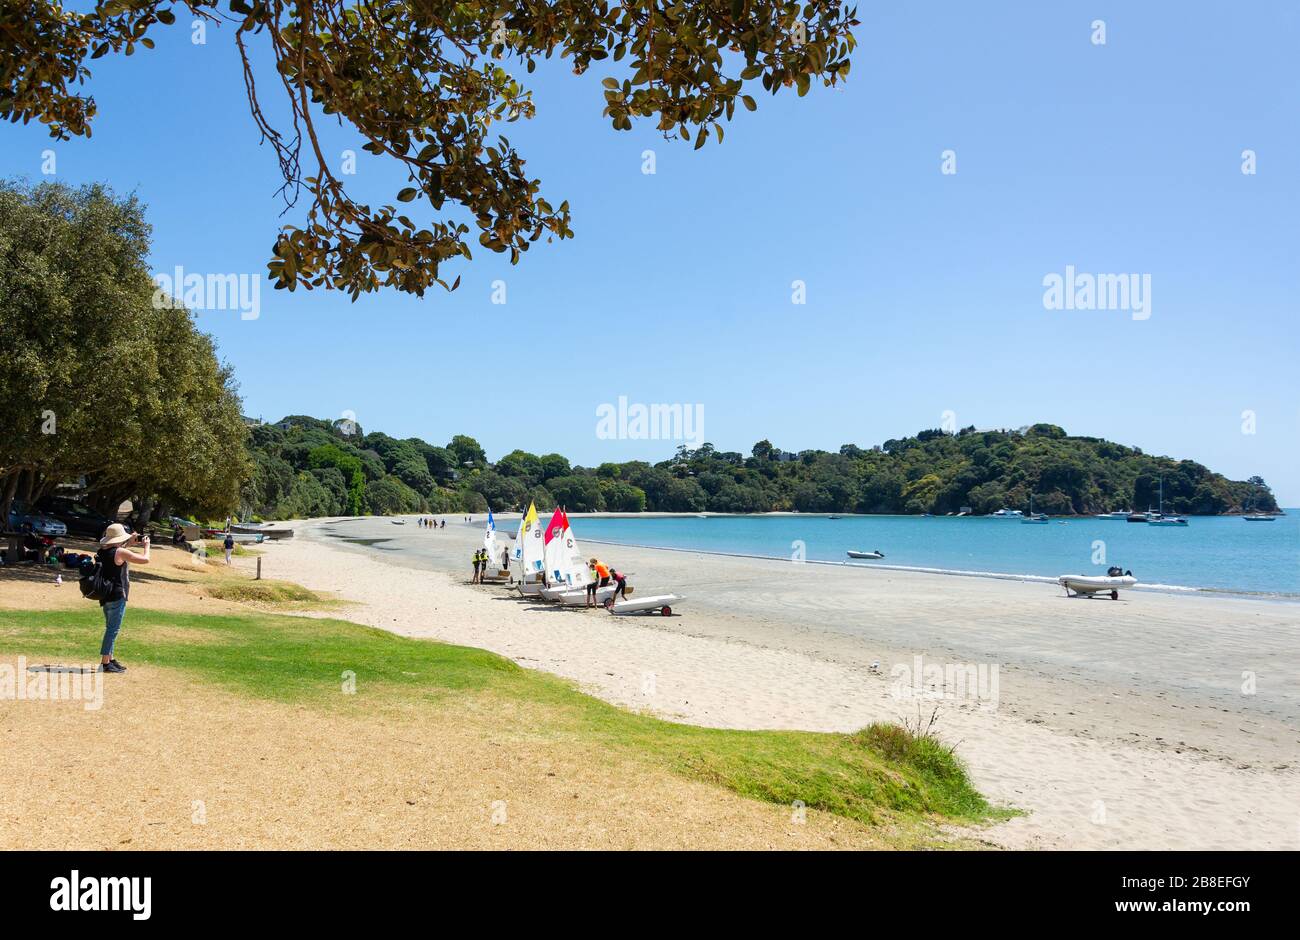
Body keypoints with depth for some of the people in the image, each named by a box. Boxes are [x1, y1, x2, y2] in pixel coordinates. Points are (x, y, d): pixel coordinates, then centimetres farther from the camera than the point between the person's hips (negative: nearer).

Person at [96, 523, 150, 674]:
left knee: (111, 628, 19)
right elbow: (145, 559, -14)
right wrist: (146, 545, 4)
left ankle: (110, 659, 27)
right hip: (117, 597, -9)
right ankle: (105, 663, -1)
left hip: (104, 595, 9)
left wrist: (129, 544, 23)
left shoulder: (102, 552, 7)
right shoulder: (121, 552, -17)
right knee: (113, 629, -3)